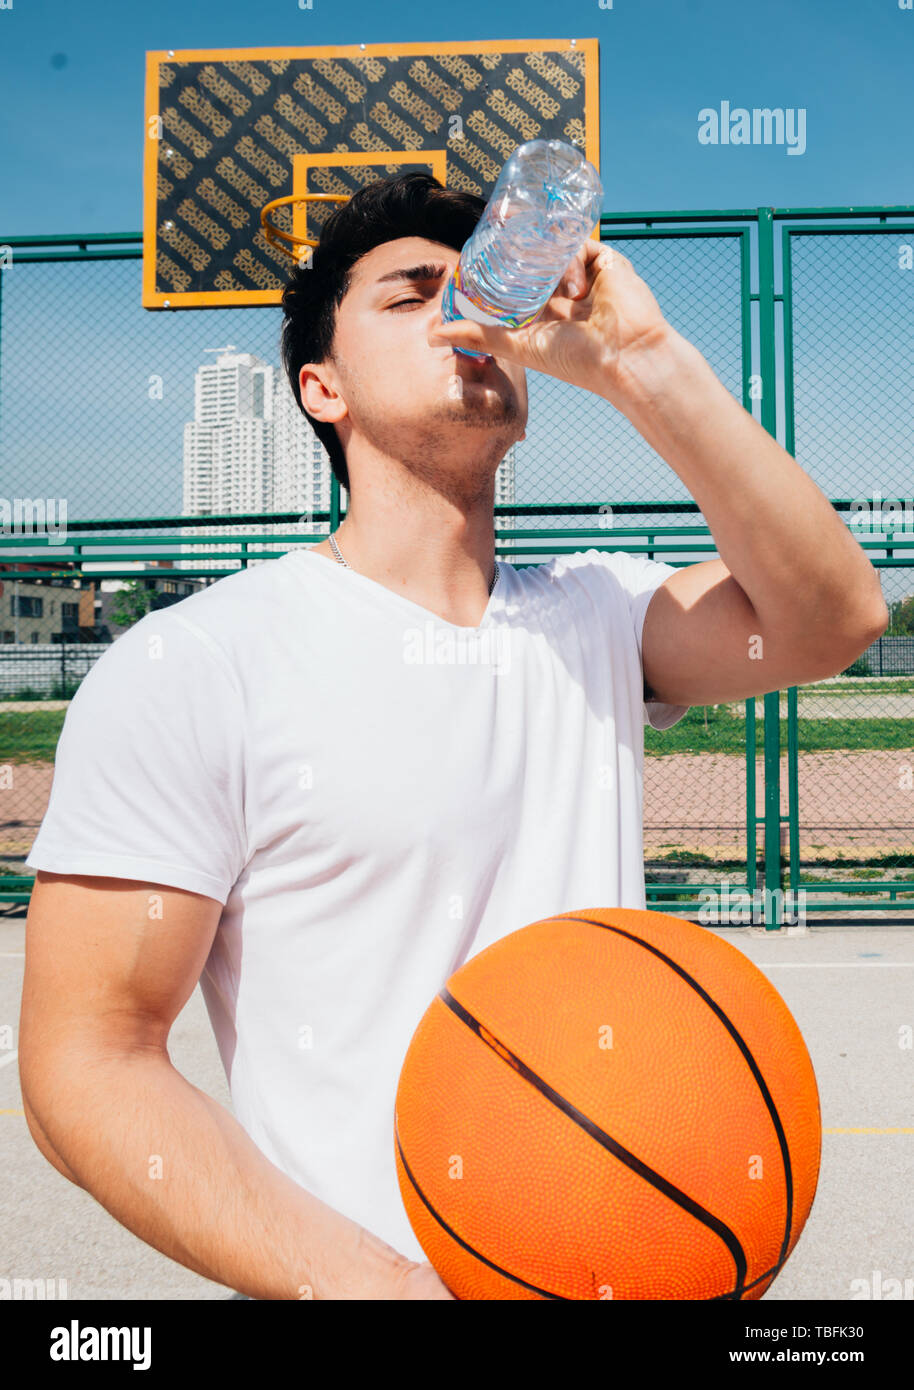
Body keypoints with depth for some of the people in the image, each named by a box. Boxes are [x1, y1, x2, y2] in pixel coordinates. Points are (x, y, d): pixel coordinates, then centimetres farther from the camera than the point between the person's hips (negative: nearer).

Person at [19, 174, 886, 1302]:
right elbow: (85, 1064, -16)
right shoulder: (190, 668, -15)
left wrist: (640, 361, -21)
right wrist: (367, 1280, -26)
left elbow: (827, 620, -15)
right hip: (377, 1270, -5)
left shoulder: (596, 614, 0)